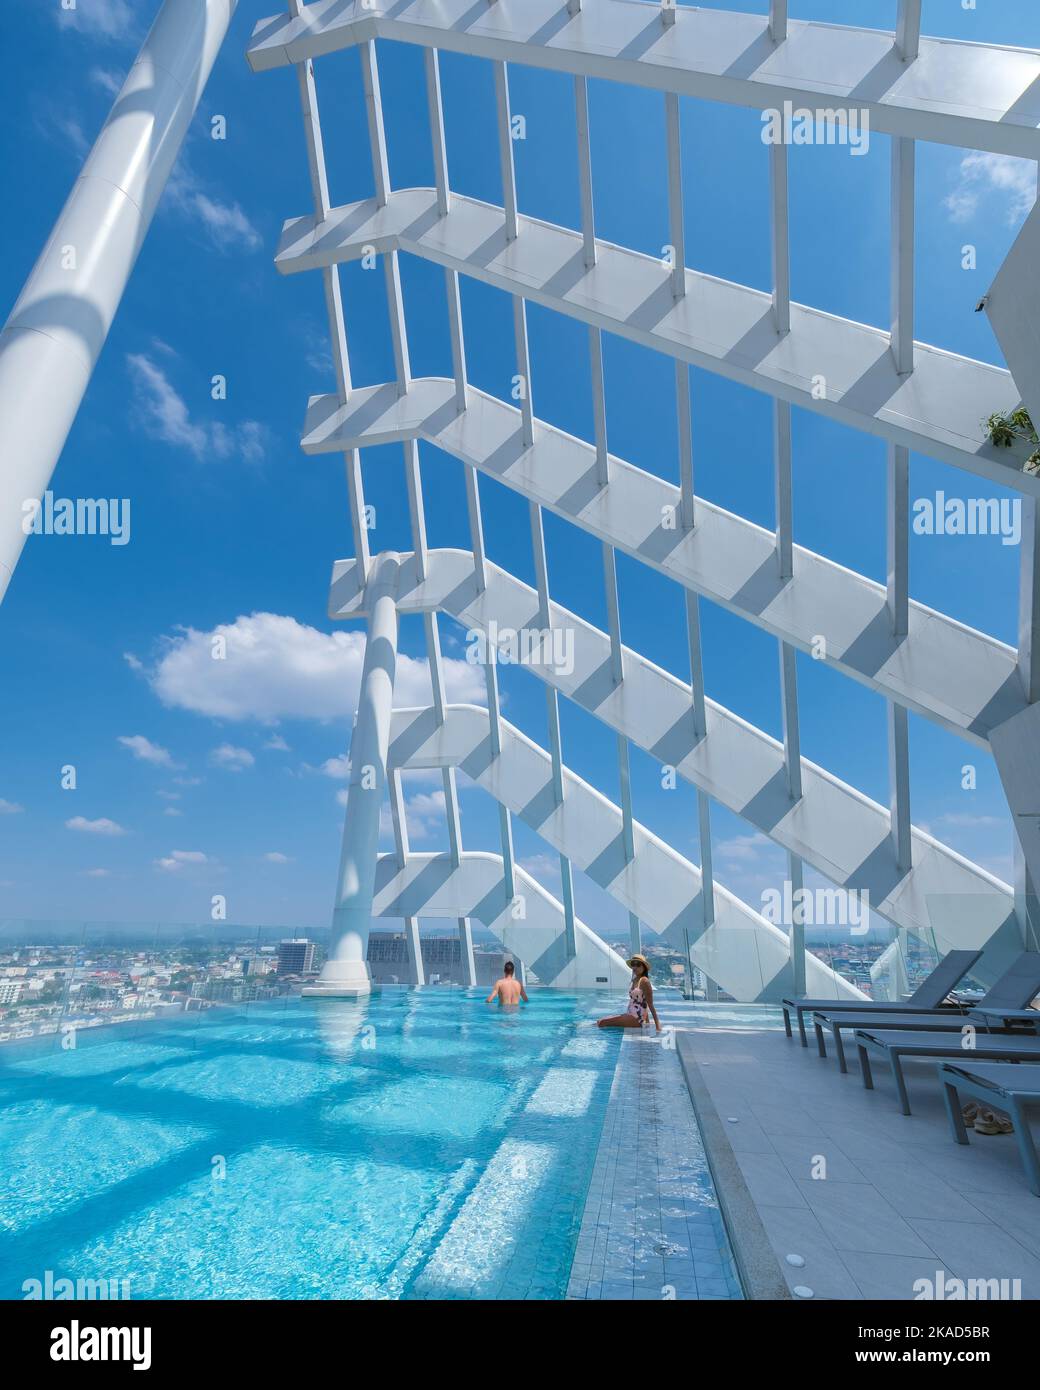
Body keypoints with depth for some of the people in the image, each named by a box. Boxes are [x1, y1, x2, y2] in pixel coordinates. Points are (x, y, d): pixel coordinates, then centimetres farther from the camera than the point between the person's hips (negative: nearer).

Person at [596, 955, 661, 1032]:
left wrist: (657, 1025, -16)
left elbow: (650, 1005, -14)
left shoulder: (644, 981, -13)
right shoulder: (634, 980, 12)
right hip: (629, 1015, 9)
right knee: (599, 1021, 12)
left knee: (602, 1023, -16)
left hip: (637, 1019, -9)